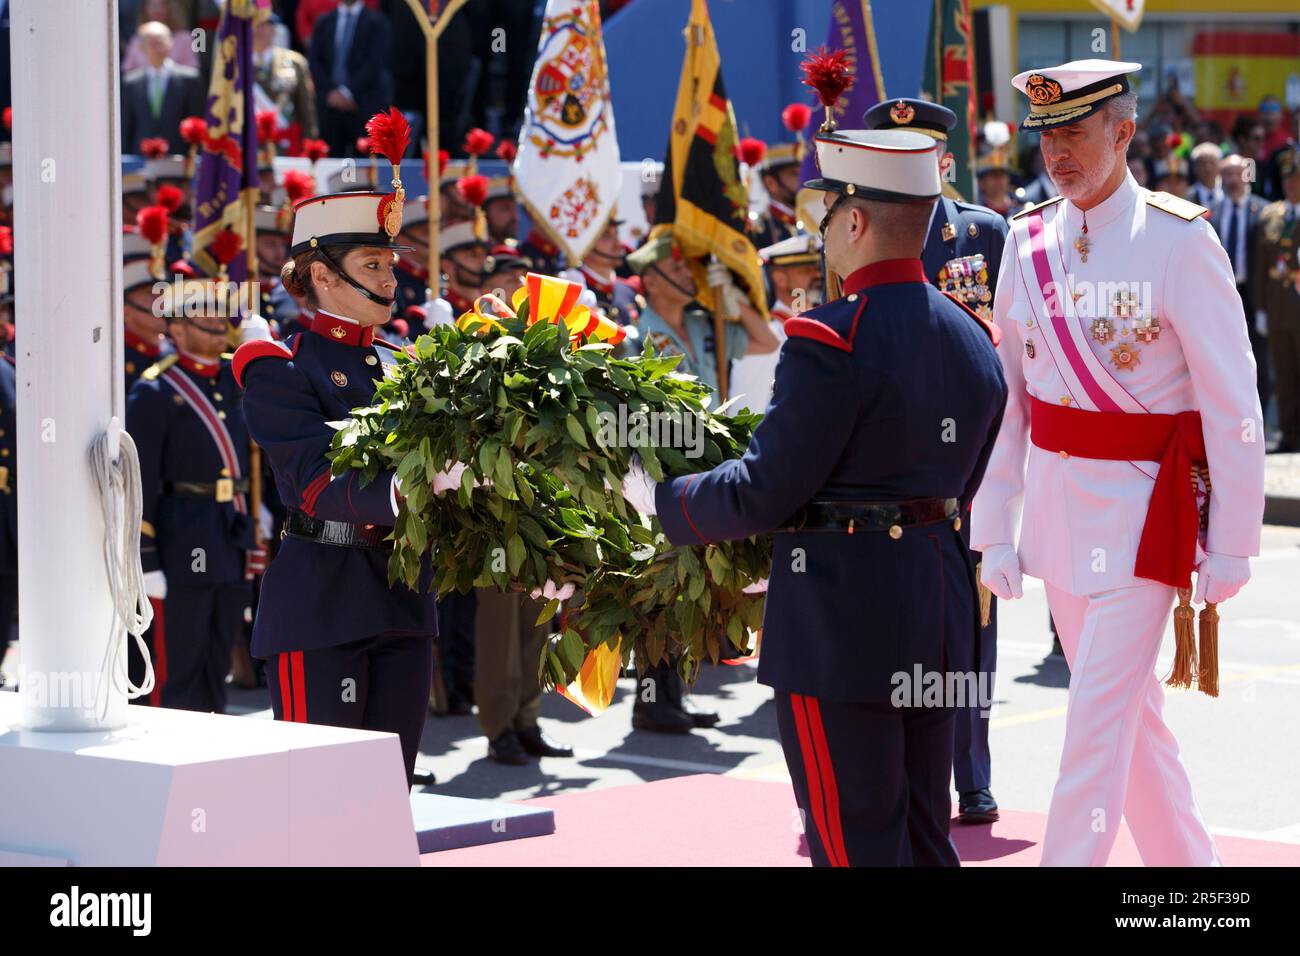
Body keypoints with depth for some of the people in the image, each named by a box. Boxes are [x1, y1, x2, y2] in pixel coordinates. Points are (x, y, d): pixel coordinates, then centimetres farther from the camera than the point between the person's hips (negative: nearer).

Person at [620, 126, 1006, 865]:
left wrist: (659, 500, -2)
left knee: (856, 842, 0)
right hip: (941, 615, 8)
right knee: (925, 837, 16)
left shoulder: (831, 342, -18)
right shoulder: (974, 341, 8)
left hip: (839, 620, -8)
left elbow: (763, 493, -16)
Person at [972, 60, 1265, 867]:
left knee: (1100, 718, -9)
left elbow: (1232, 405, -11)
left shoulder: (1180, 241, -12)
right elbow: (1007, 395, 8)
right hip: (1057, 499, 6)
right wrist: (997, 529, 5)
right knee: (1133, 715, 15)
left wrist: (1230, 548, -11)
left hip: (1141, 505, -6)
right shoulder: (1029, 241, 4)